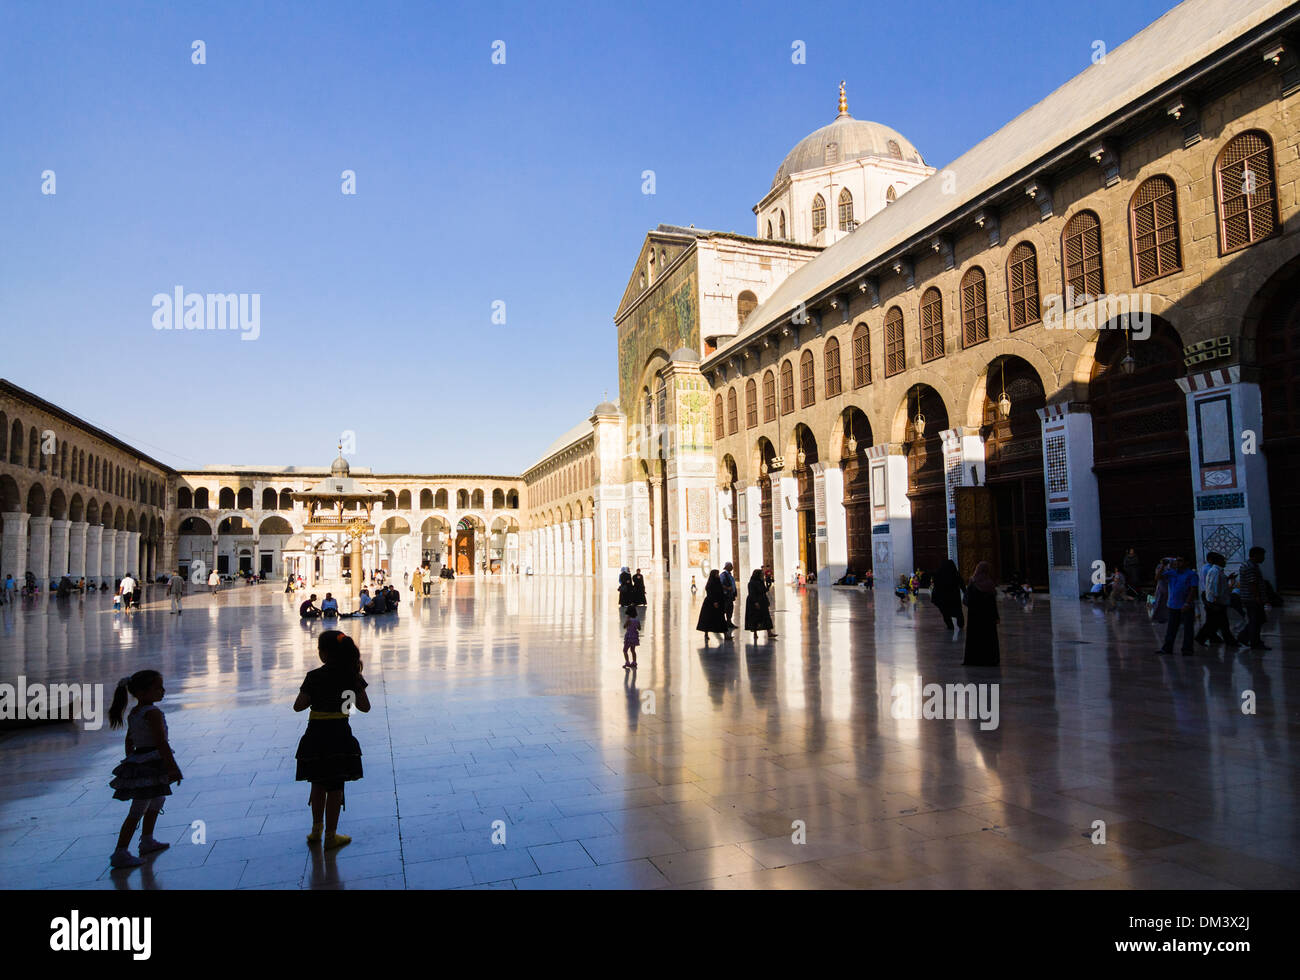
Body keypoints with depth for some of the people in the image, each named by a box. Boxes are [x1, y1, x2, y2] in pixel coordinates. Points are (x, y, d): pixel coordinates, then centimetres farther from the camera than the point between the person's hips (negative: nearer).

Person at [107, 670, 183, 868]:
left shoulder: (133, 713, 10)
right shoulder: (153, 712, -19)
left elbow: (129, 741, 17)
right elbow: (161, 742, -22)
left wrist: (131, 762, 26)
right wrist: (174, 767, -20)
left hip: (137, 762, 10)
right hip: (150, 765, -10)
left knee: (156, 802, 26)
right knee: (137, 811, -4)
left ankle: (147, 841, 38)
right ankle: (120, 854, -1)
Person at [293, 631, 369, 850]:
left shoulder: (314, 677, -12)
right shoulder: (352, 676, -8)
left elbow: (298, 706, -7)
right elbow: (365, 707, -4)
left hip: (316, 735, 0)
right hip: (339, 735, 0)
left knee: (318, 784, 20)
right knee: (335, 788, 11)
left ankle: (316, 830, 32)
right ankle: (330, 836, 17)